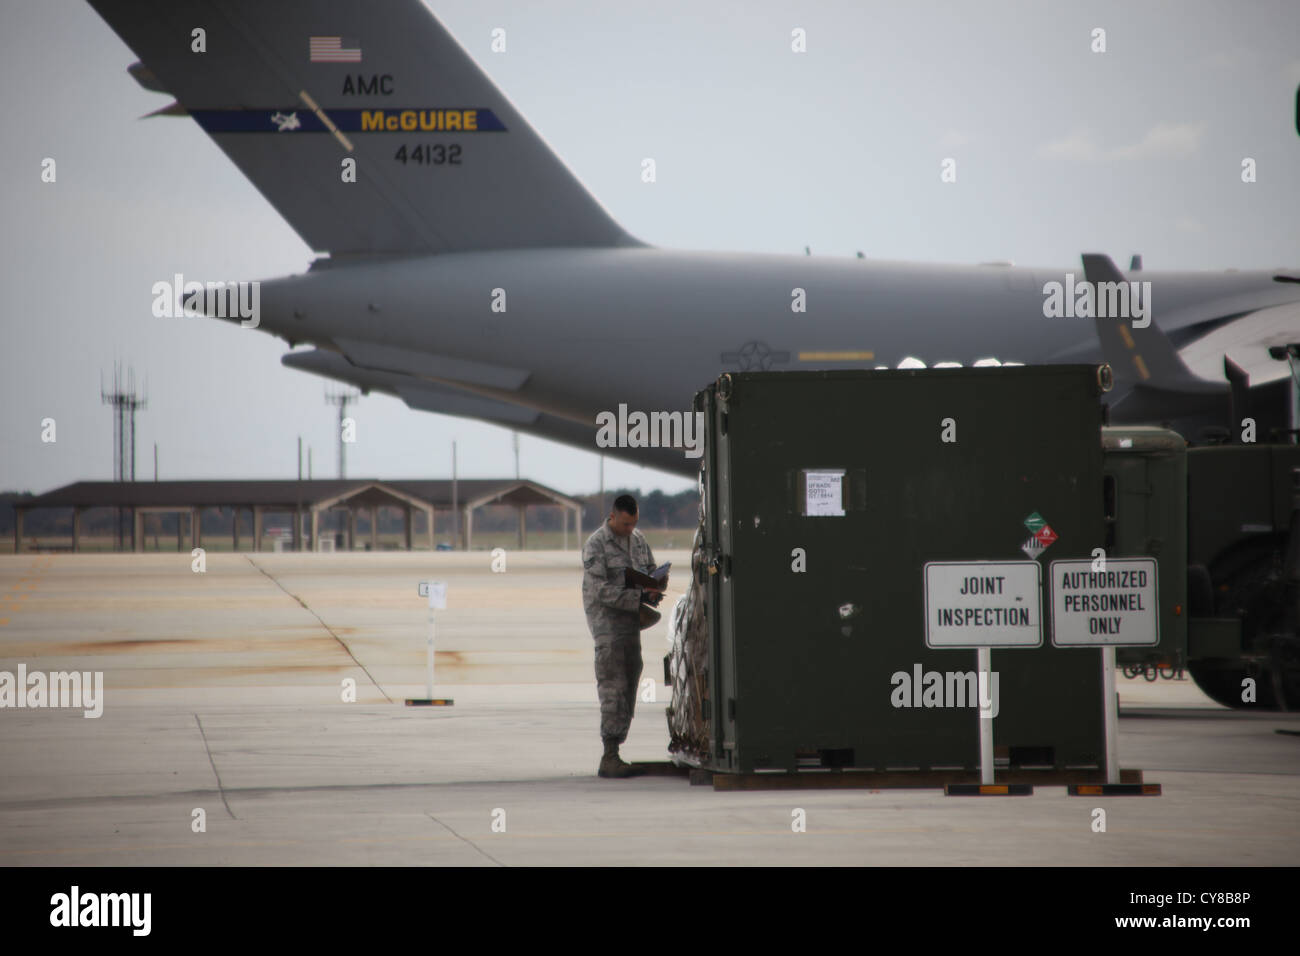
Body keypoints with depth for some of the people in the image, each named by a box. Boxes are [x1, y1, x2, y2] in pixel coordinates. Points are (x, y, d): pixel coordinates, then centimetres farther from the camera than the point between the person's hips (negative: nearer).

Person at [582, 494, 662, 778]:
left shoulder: (638, 539, 12)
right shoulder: (595, 546, -10)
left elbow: (651, 571, 20)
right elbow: (601, 590, -17)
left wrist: (655, 591, -4)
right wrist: (639, 597, -25)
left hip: (631, 621, 8)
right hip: (607, 619, -7)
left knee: (629, 689, 6)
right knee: (614, 690, -13)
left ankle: (613, 754, 10)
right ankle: (609, 757, -14)